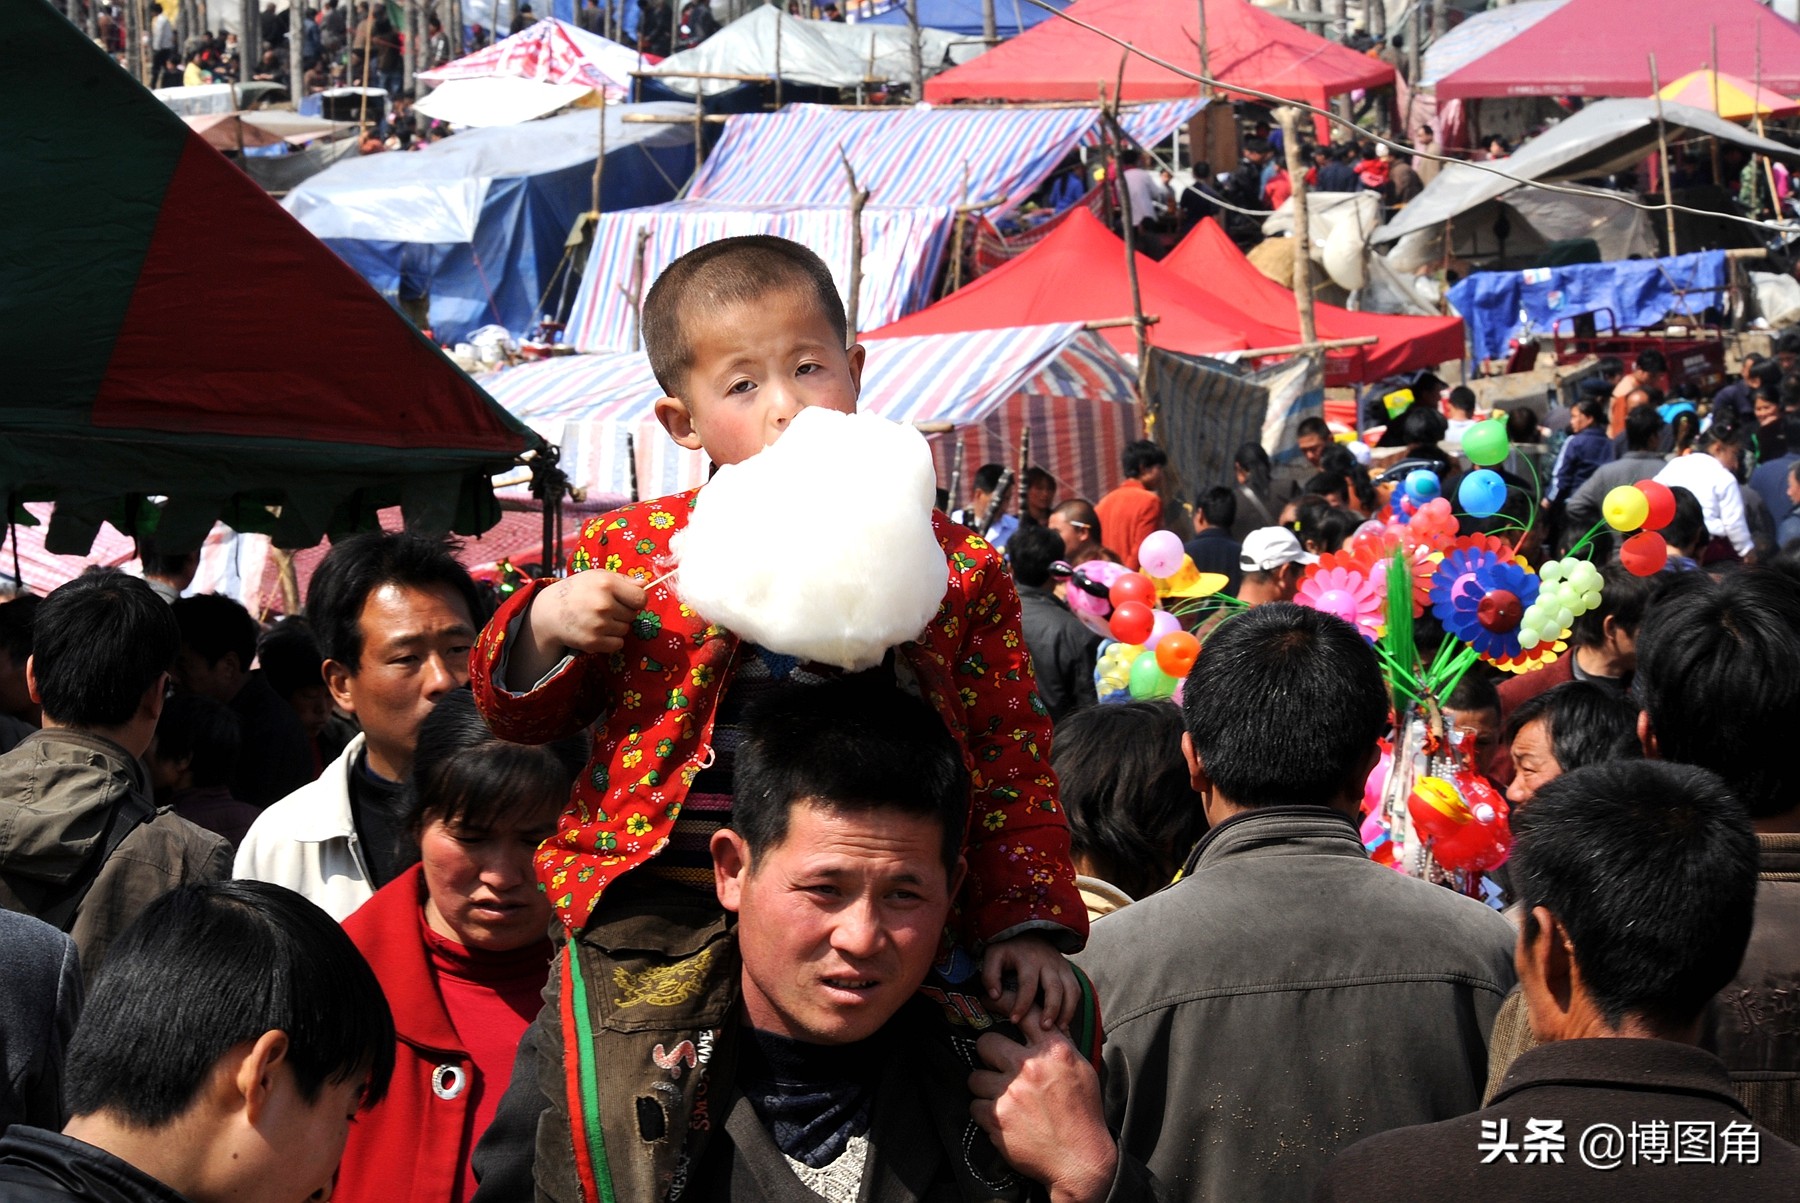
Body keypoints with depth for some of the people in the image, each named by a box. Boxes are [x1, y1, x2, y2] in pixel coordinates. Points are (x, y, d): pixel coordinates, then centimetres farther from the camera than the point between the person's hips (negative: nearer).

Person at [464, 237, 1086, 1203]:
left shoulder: (949, 567, 7)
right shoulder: (630, 551, 7)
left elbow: (1010, 754, 10)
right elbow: (520, 713, 16)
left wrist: (1025, 922, 2)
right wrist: (549, 624, -5)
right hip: (663, 913, 0)